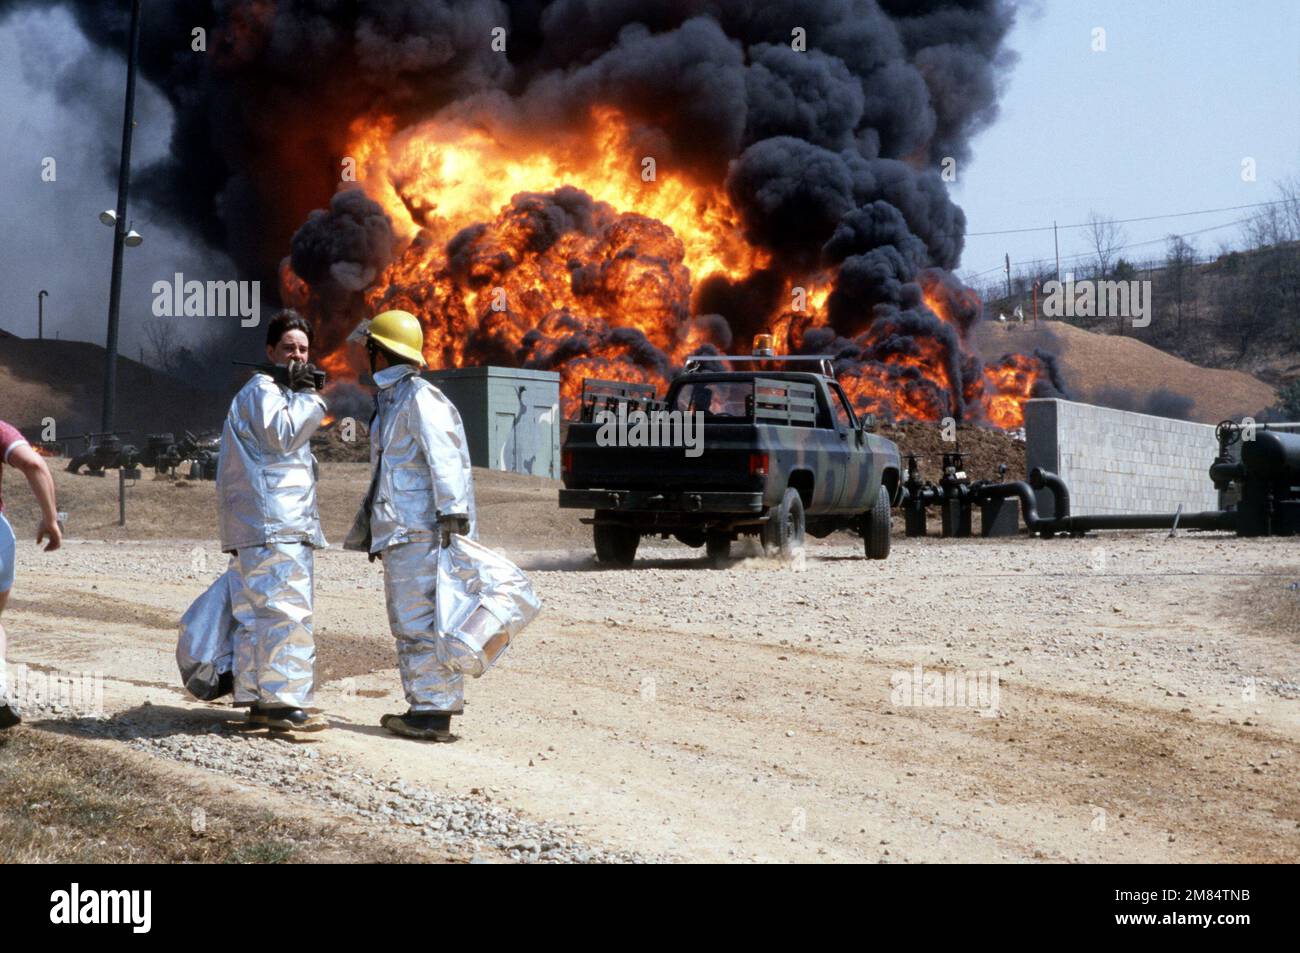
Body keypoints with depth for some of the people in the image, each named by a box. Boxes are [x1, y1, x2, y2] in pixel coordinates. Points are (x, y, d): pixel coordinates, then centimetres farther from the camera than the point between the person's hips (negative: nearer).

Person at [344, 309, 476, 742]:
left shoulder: (420, 399, -9)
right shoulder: (388, 402, 23)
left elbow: (447, 461, -19)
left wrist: (452, 517, -25)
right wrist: (364, 525, 32)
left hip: (421, 532, -11)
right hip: (398, 535, 11)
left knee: (421, 623, -11)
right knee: (407, 625, 12)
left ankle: (435, 711, -10)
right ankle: (424, 707, 17)